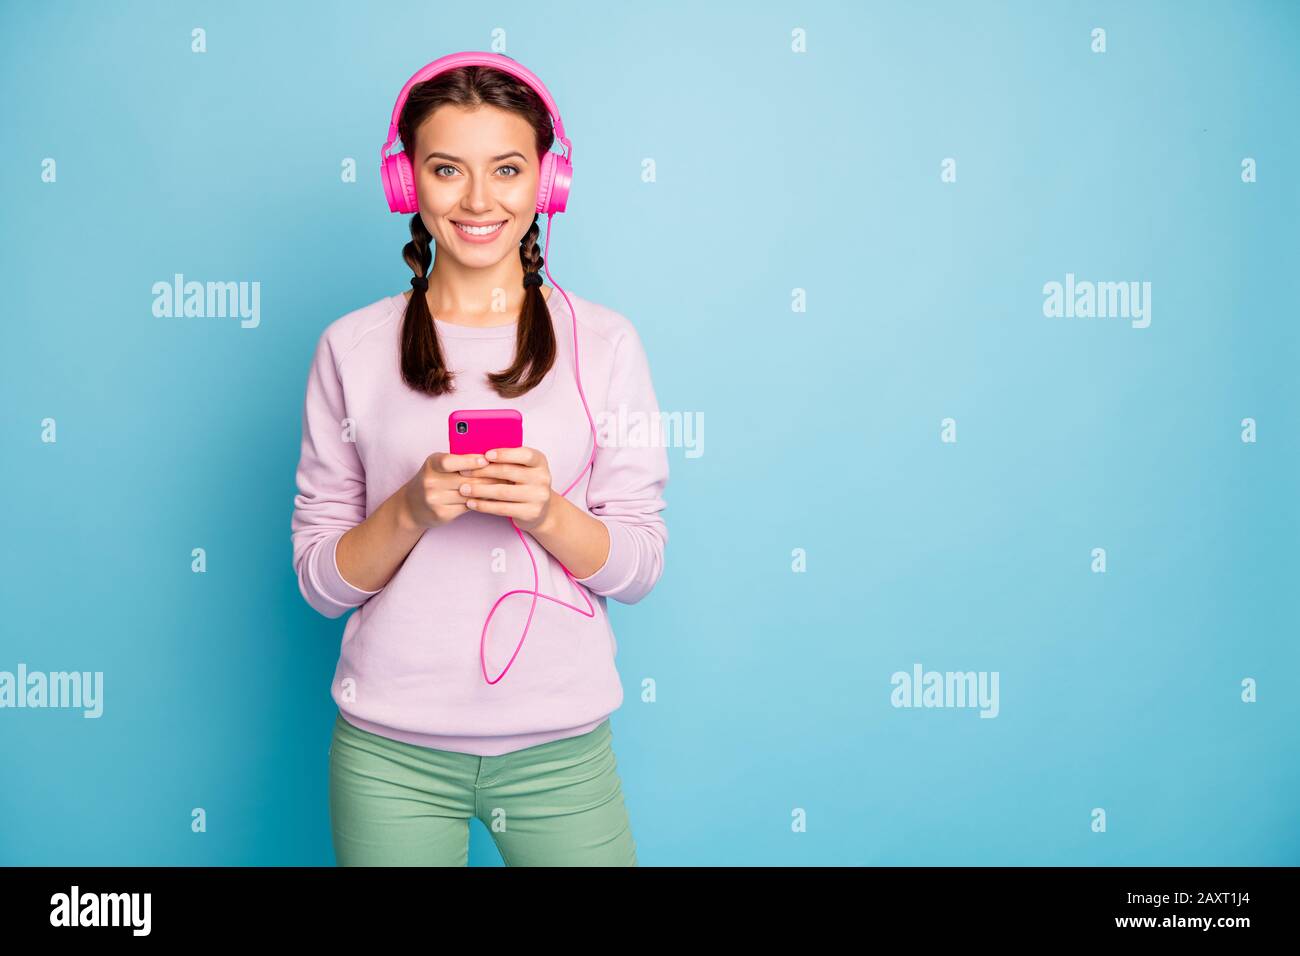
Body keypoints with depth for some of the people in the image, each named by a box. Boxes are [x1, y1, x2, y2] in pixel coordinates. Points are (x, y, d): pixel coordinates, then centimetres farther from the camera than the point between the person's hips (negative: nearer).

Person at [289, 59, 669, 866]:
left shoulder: (604, 341, -1)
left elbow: (642, 566, -1)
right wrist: (411, 509, -18)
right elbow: (319, 578, 0)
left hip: (560, 745, 0)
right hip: (390, 750, 0)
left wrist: (547, 513, -19)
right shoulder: (354, 347, -1)